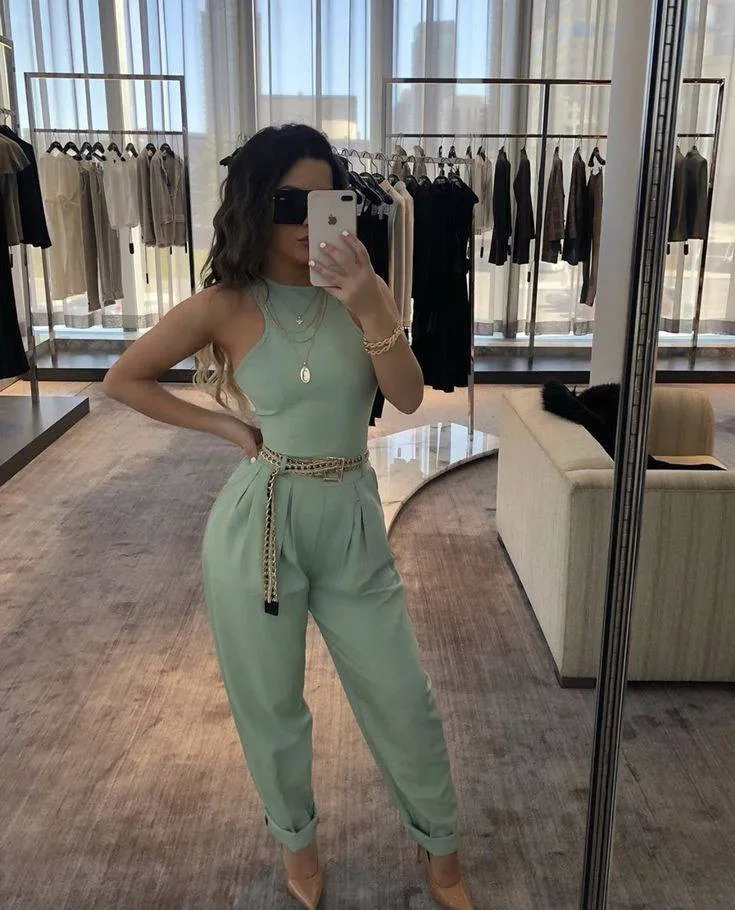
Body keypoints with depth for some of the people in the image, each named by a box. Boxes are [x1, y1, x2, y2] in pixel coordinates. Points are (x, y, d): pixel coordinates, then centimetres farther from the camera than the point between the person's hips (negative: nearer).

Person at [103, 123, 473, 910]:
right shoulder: (224, 306, -7)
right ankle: (295, 837, 44)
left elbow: (408, 397, -11)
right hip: (258, 525, -2)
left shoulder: (356, 292, 1)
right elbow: (122, 380, 2)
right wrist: (225, 424, -2)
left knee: (404, 699, 11)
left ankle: (438, 845, 37)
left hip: (351, 523, 2)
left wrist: (373, 307, -25)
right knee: (270, 705, 15)